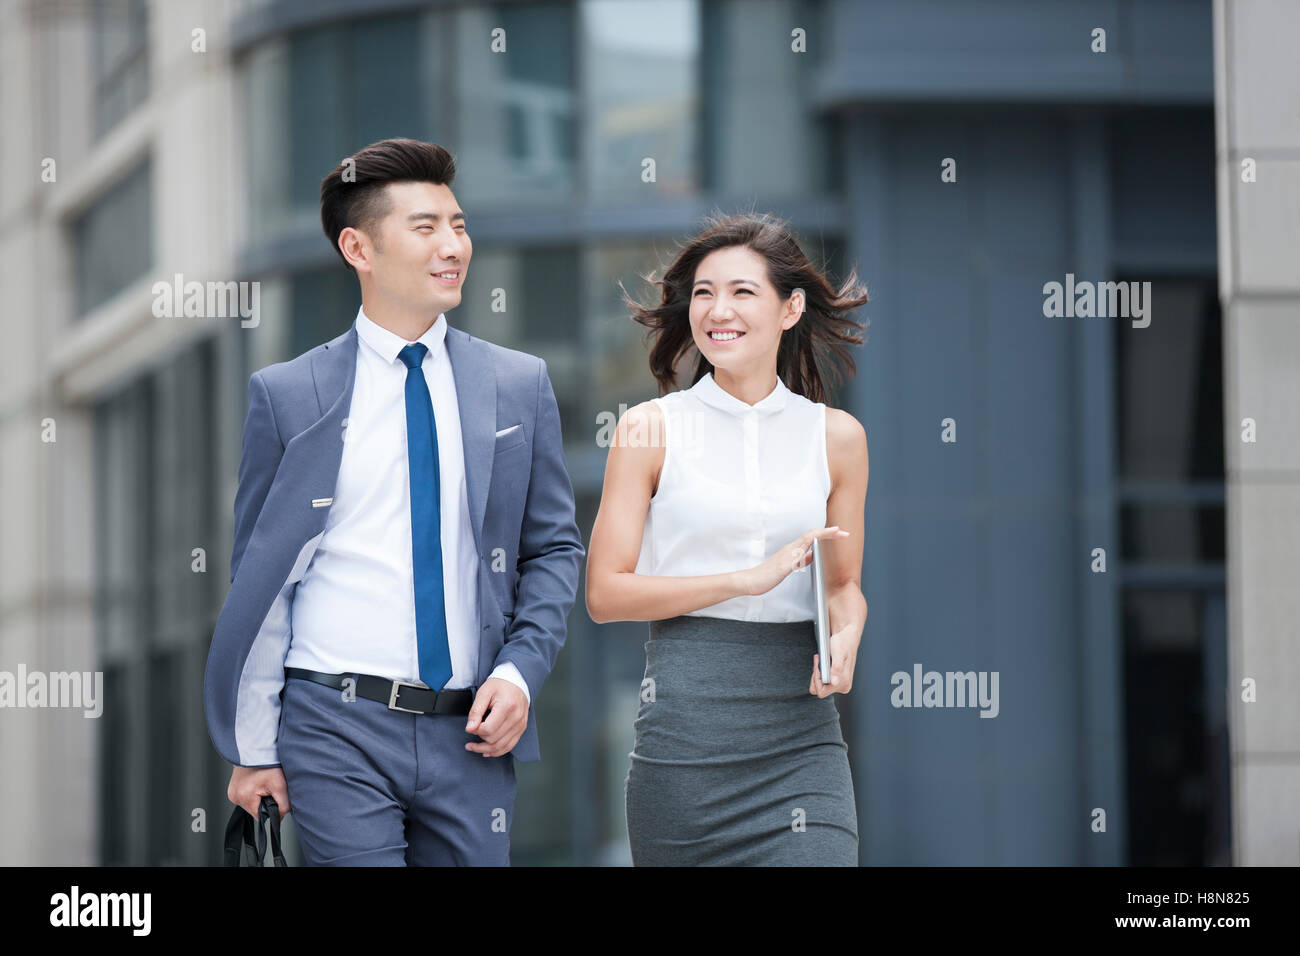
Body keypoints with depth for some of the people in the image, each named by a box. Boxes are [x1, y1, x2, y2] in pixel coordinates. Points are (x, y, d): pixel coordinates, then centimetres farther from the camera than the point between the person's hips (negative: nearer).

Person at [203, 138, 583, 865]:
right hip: (337, 729, -2)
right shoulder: (288, 395, 1)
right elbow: (260, 574, 4)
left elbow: (555, 548, 13)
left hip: (471, 734, 3)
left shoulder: (519, 384, 8)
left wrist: (519, 671, -3)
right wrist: (254, 748, 2)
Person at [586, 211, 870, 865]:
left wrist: (845, 637, -5)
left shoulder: (835, 436, 9)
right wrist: (750, 577, -10)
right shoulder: (651, 430, 2)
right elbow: (605, 593, -2)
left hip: (801, 731, 1)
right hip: (684, 721, -1)